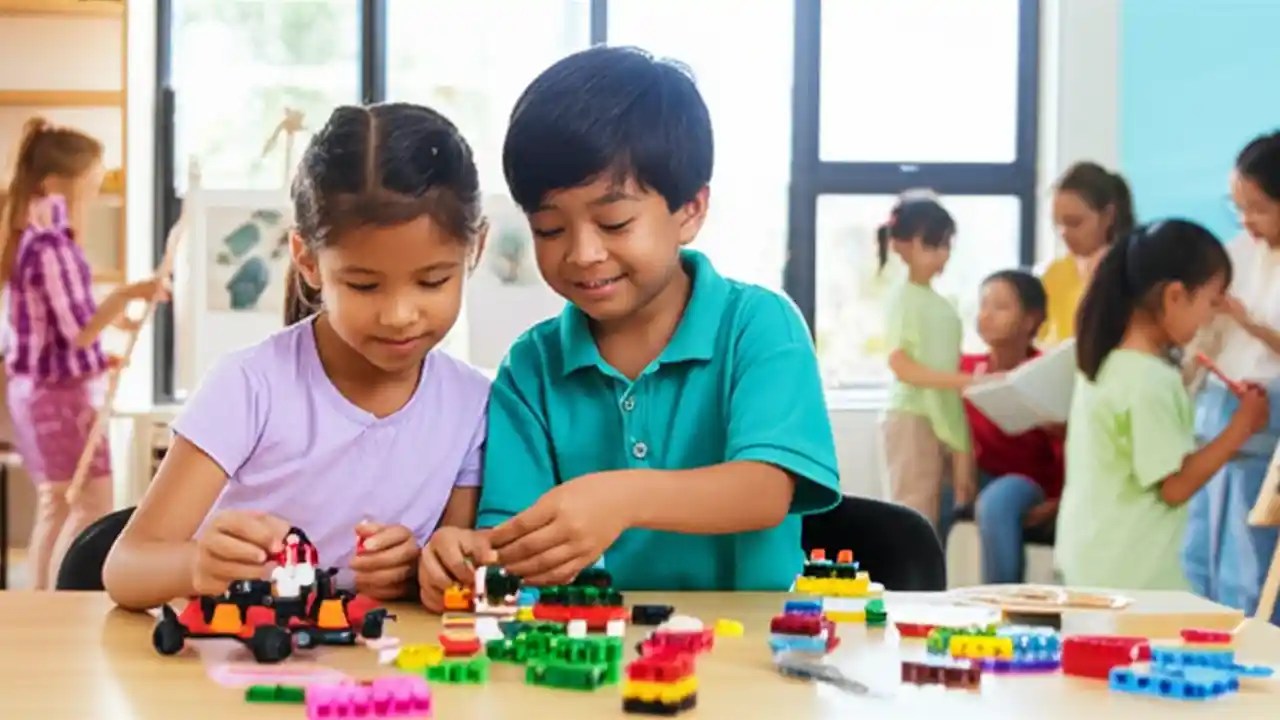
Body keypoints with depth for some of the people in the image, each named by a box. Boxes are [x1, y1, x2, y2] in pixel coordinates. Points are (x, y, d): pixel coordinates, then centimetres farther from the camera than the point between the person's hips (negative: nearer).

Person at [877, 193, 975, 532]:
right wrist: (963, 380, -26)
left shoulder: (944, 305, 16)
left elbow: (947, 368, 14)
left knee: (930, 524, 8)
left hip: (944, 419, 8)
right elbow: (901, 365, -16)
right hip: (912, 418, -8)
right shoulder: (903, 297, -7)